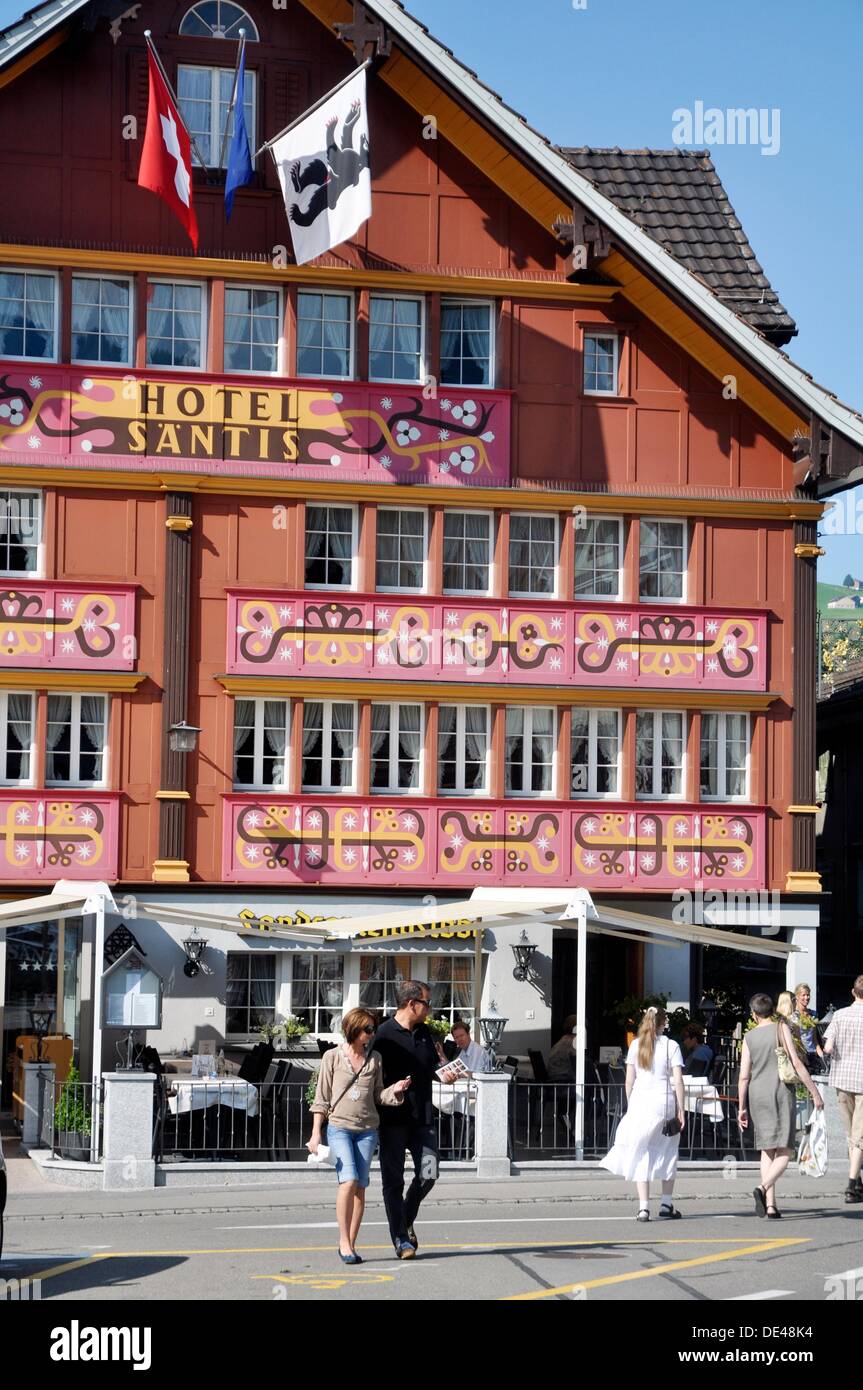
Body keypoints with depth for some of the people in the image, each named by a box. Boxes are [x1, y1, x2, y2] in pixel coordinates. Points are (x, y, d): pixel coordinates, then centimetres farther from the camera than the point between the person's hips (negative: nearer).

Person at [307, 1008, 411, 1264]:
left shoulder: (374, 1059, 10)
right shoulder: (332, 1057, 1)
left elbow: (378, 1096, 14)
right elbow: (322, 1098, 3)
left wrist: (396, 1090, -6)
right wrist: (316, 1132, -2)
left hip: (367, 1129, 4)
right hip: (338, 1127, -3)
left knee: (360, 1187, 2)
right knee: (349, 1179, -19)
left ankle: (351, 1244, 10)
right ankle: (344, 1241, -10)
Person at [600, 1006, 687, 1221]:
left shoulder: (636, 1045, 5)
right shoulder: (671, 1046, -1)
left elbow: (629, 1079, 5)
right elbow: (678, 1080, -6)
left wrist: (629, 1104, 15)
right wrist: (681, 1109, -2)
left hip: (640, 1100, 1)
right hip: (664, 1100, -1)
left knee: (641, 1155, 4)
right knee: (667, 1153, 13)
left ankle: (643, 1207, -4)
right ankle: (666, 1204, 12)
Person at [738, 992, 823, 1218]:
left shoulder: (749, 1037, 6)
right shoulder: (781, 1028, -2)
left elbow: (744, 1076, 4)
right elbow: (796, 1062, -8)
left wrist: (742, 1108, 11)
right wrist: (814, 1092, -4)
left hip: (758, 1095, 4)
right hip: (782, 1092, -3)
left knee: (767, 1150, 11)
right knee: (784, 1151, -3)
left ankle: (770, 1204, 5)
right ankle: (763, 1187, -27)